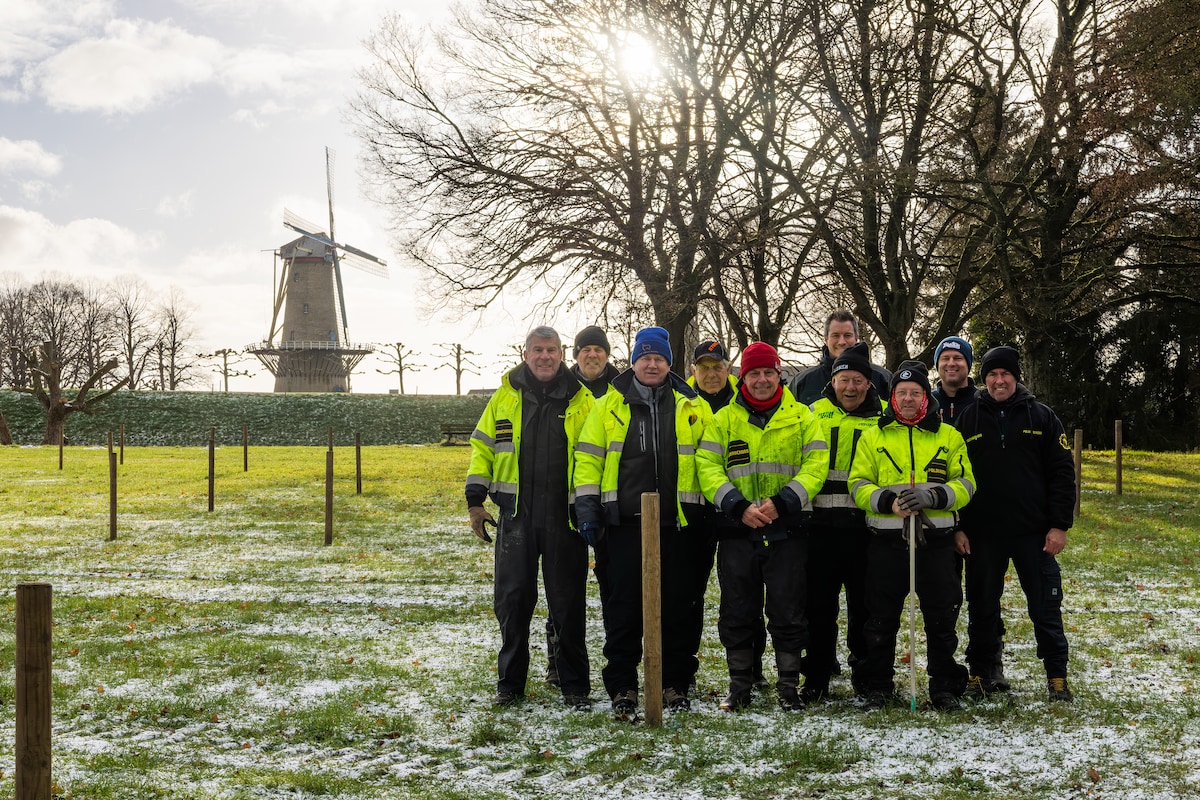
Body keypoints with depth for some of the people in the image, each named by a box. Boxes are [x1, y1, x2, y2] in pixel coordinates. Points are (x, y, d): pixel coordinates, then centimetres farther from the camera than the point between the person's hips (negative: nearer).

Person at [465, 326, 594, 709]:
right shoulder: (505, 396, 9)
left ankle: (575, 685, 14)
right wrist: (475, 500, 5)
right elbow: (483, 447, 12)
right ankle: (510, 681, 17)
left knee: (568, 601, 3)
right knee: (512, 598, 4)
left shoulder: (581, 400, 6)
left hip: (564, 515, -1)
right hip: (516, 514, 1)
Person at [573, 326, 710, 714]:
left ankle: (675, 683, 17)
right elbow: (588, 458, 7)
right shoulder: (608, 405, 8)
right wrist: (587, 509, -2)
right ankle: (622, 686, 10)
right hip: (622, 522, 0)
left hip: (675, 522, 1)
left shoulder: (692, 407, 9)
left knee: (676, 606, 5)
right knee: (622, 606, 1)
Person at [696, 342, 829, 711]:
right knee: (737, 612, 6)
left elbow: (816, 465, -2)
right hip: (736, 529, 1)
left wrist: (782, 502, -16)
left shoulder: (801, 417, 7)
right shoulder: (724, 419, 8)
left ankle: (789, 686, 14)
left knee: (788, 612, 2)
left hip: (786, 529, -1)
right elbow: (707, 466, 0)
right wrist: (738, 506, -14)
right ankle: (740, 686, 17)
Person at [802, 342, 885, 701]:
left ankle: (865, 674, 20)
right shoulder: (815, 413, 9)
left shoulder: (883, 417, 7)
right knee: (819, 603, 4)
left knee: (864, 603, 7)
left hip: (864, 525, 0)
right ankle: (816, 678, 14)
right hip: (821, 523, 1)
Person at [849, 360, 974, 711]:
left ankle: (946, 688, 18)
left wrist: (932, 496, -15)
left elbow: (965, 483, 3)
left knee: (942, 619, 5)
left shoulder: (949, 436, 9)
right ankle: (877, 688, 18)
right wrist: (888, 501, -15)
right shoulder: (873, 436, 9)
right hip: (886, 540, 0)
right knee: (881, 619, 5)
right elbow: (858, 484, 4)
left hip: (936, 539, 0)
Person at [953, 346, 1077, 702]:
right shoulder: (968, 419, 5)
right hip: (983, 534, 1)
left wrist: (1060, 525, -6)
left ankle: (1057, 675, 13)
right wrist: (957, 527, -2)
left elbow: (1062, 472, 1)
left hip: (1034, 532, -1)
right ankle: (983, 671, 22)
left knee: (1046, 606, 2)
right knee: (982, 607, 9)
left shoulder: (1041, 416, 3)